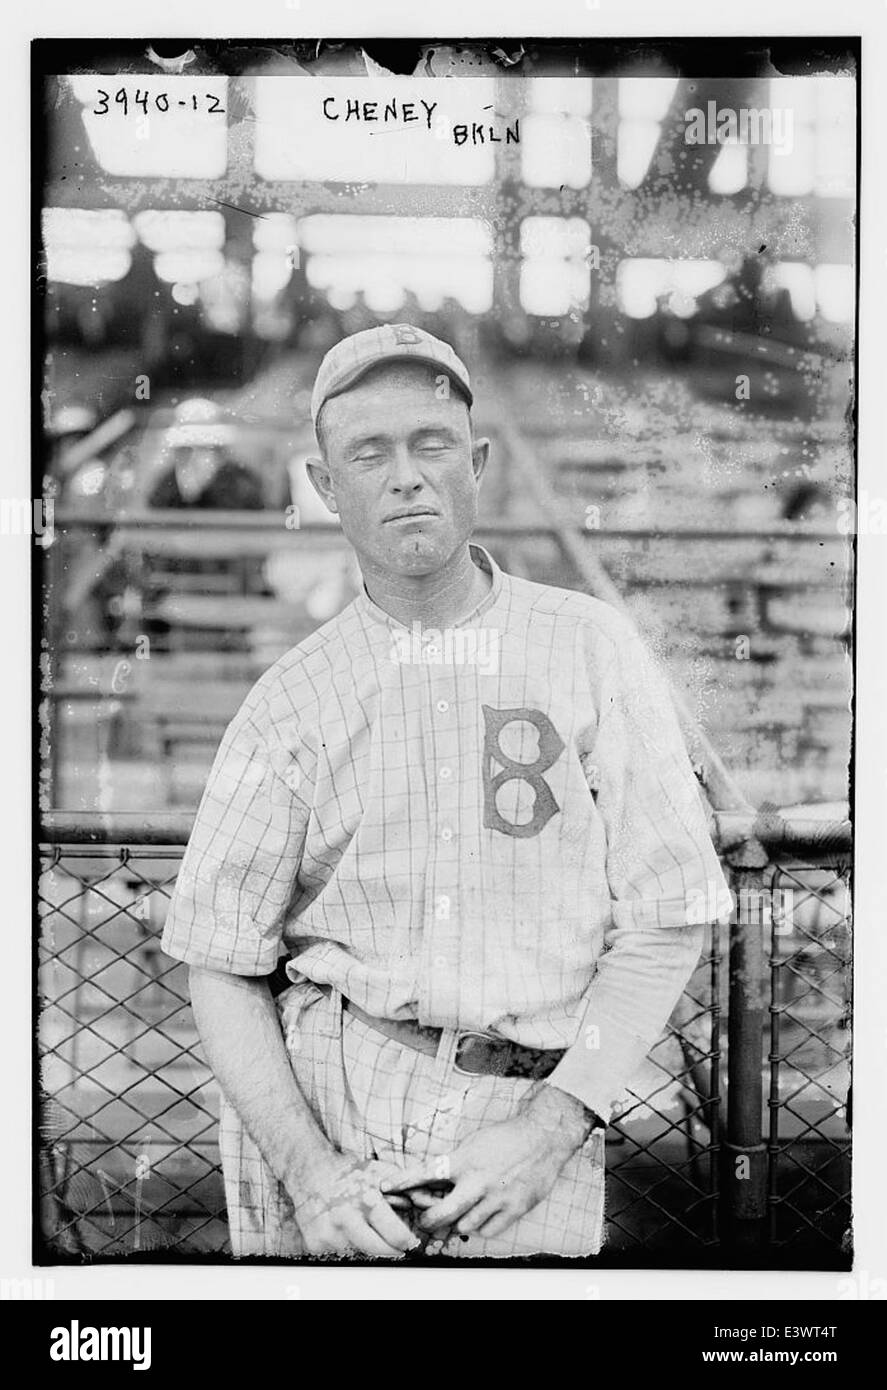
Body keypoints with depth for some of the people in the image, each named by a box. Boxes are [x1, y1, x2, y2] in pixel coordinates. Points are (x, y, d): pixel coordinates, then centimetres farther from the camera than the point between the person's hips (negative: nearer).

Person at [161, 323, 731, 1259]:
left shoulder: (592, 649, 3)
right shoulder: (290, 699, 4)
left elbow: (666, 926, 0)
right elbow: (220, 966, 3)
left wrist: (549, 1128, -11)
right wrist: (309, 1169, -10)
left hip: (539, 1112, 0)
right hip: (317, 1097, 1)